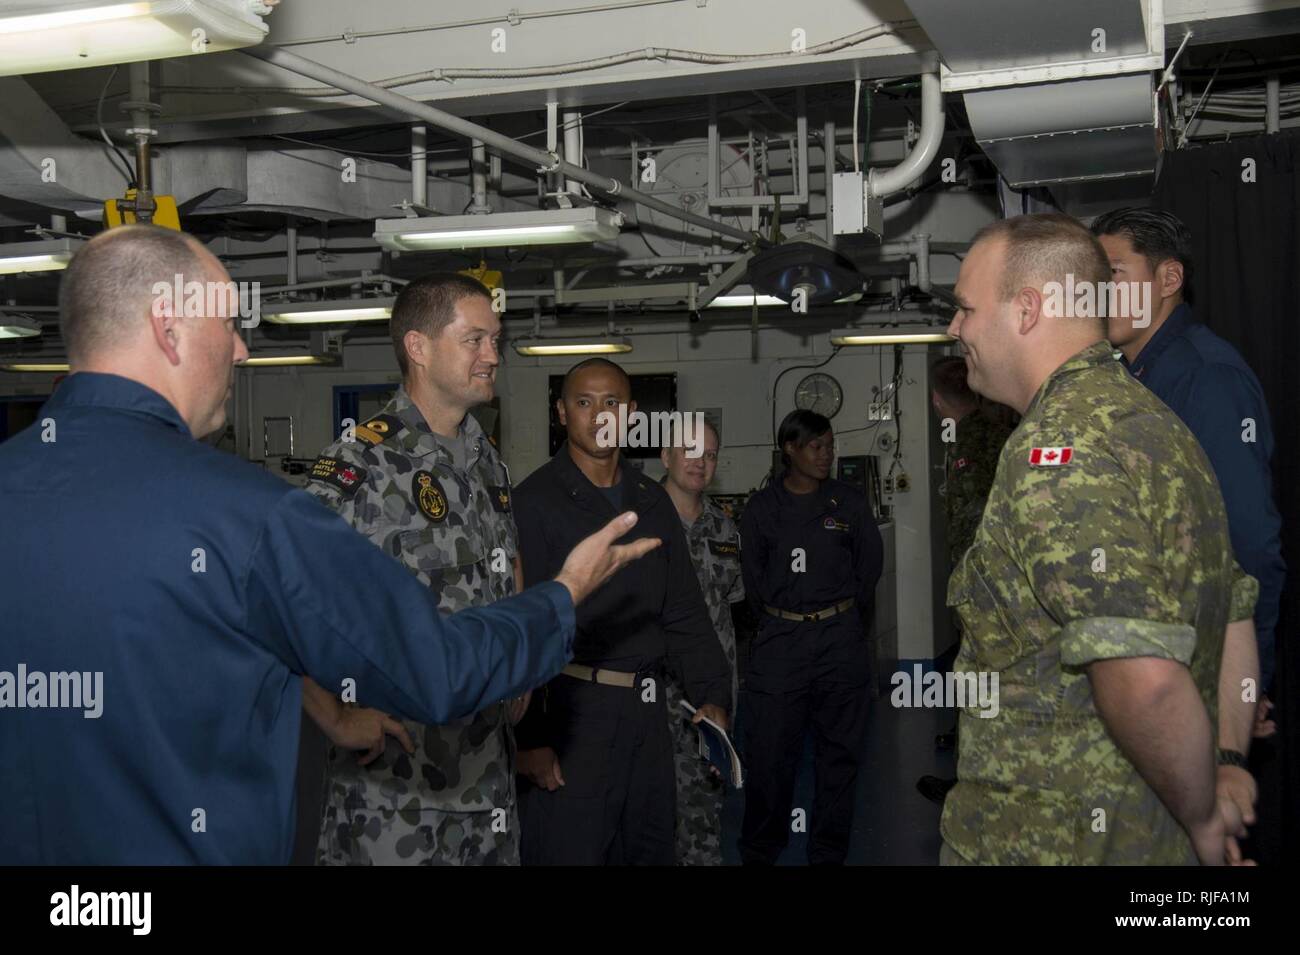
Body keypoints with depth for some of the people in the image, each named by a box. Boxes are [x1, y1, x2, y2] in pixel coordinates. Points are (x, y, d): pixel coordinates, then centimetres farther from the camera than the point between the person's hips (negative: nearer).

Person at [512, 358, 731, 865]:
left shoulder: (653, 503, 12)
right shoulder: (535, 501, -7)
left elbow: (685, 612, 15)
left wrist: (712, 696, 5)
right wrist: (528, 737, -15)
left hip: (646, 710, 6)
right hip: (570, 706, -6)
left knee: (651, 850, 15)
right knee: (568, 851, -2)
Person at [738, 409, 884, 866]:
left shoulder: (849, 502, 7)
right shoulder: (761, 508, 5)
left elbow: (869, 566, 10)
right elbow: (755, 578, 9)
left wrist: (844, 620, 8)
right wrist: (784, 619, 5)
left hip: (841, 640, 1)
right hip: (780, 641, -1)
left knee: (838, 751, 5)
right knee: (769, 751, -3)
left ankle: (829, 853, 15)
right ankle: (759, 852, 11)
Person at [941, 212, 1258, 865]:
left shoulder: (1058, 449, -21)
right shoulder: (1151, 418, 9)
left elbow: (1143, 678, -29)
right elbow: (1235, 620, 15)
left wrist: (1202, 816, -14)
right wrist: (1224, 779, 15)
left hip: (1050, 841, -9)